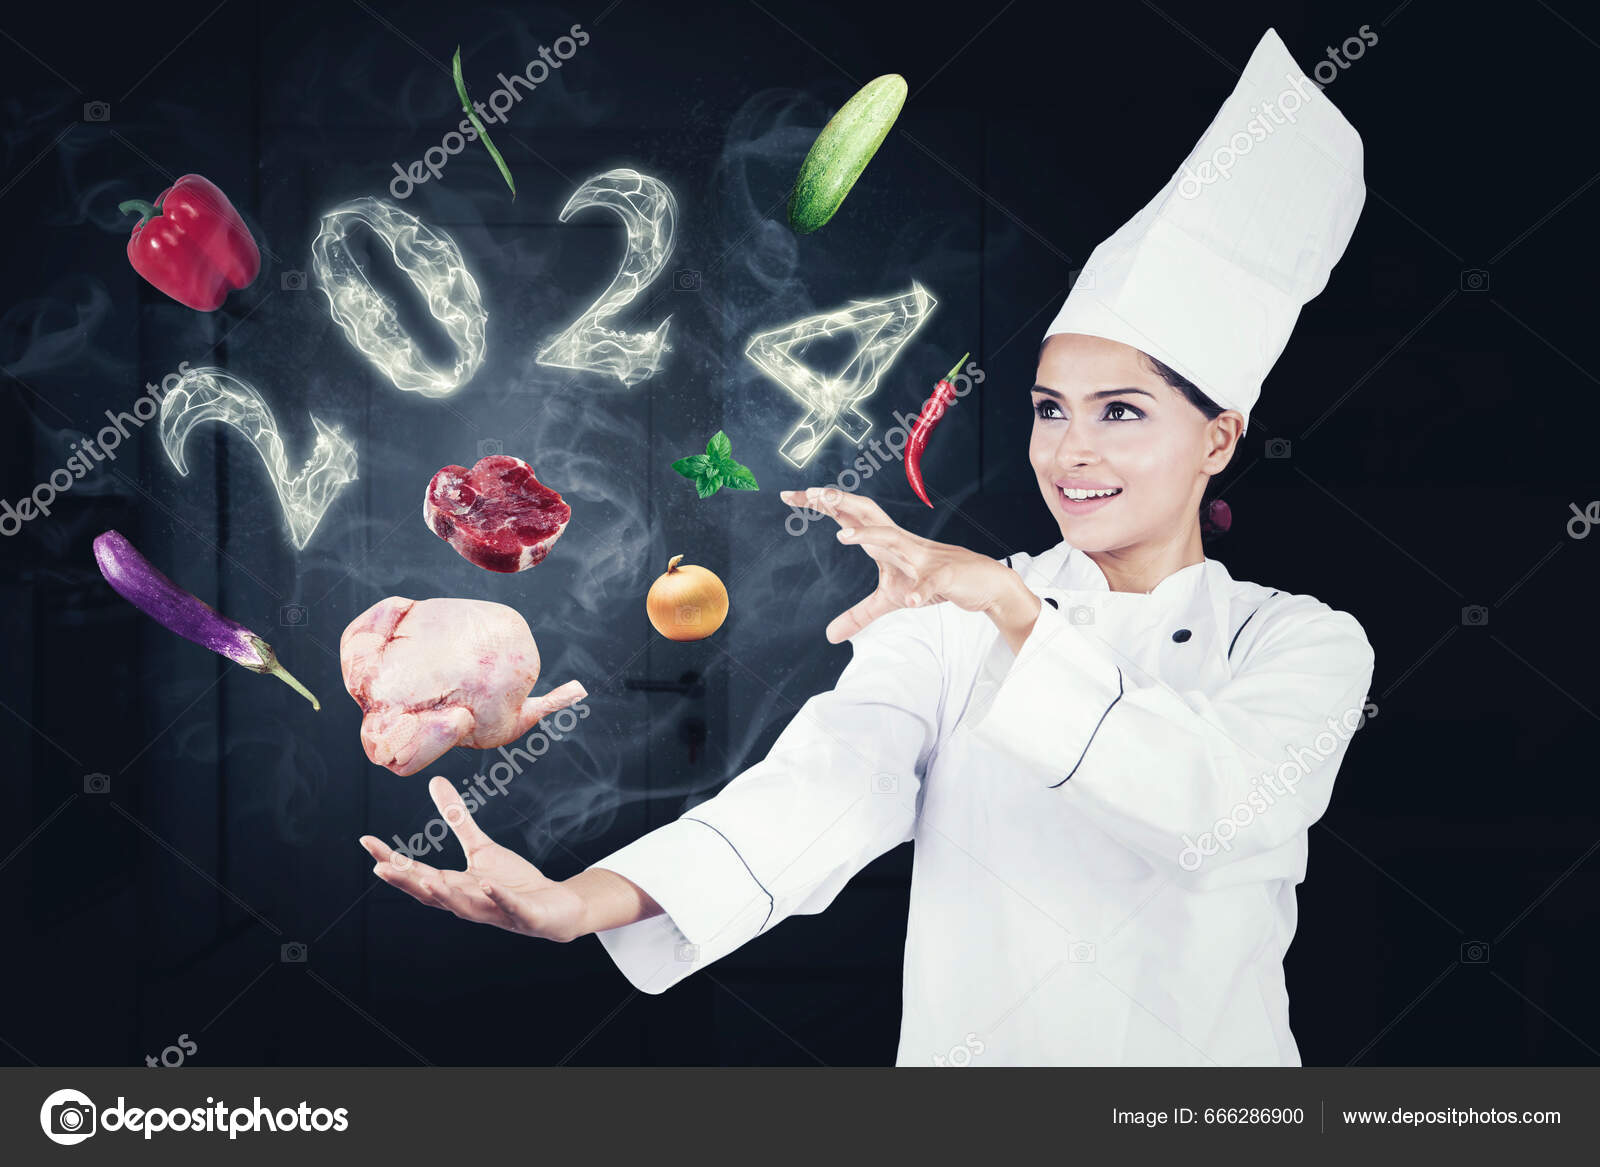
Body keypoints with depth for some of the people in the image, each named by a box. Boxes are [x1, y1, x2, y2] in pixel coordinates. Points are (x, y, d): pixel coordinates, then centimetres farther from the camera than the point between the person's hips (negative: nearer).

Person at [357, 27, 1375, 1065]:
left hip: (1198, 1053, 0)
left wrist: (1011, 603, -32)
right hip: (960, 1051, 1)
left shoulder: (1306, 645, -6)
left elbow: (1214, 803, -26)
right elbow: (839, 776, -21)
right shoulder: (947, 612, -5)